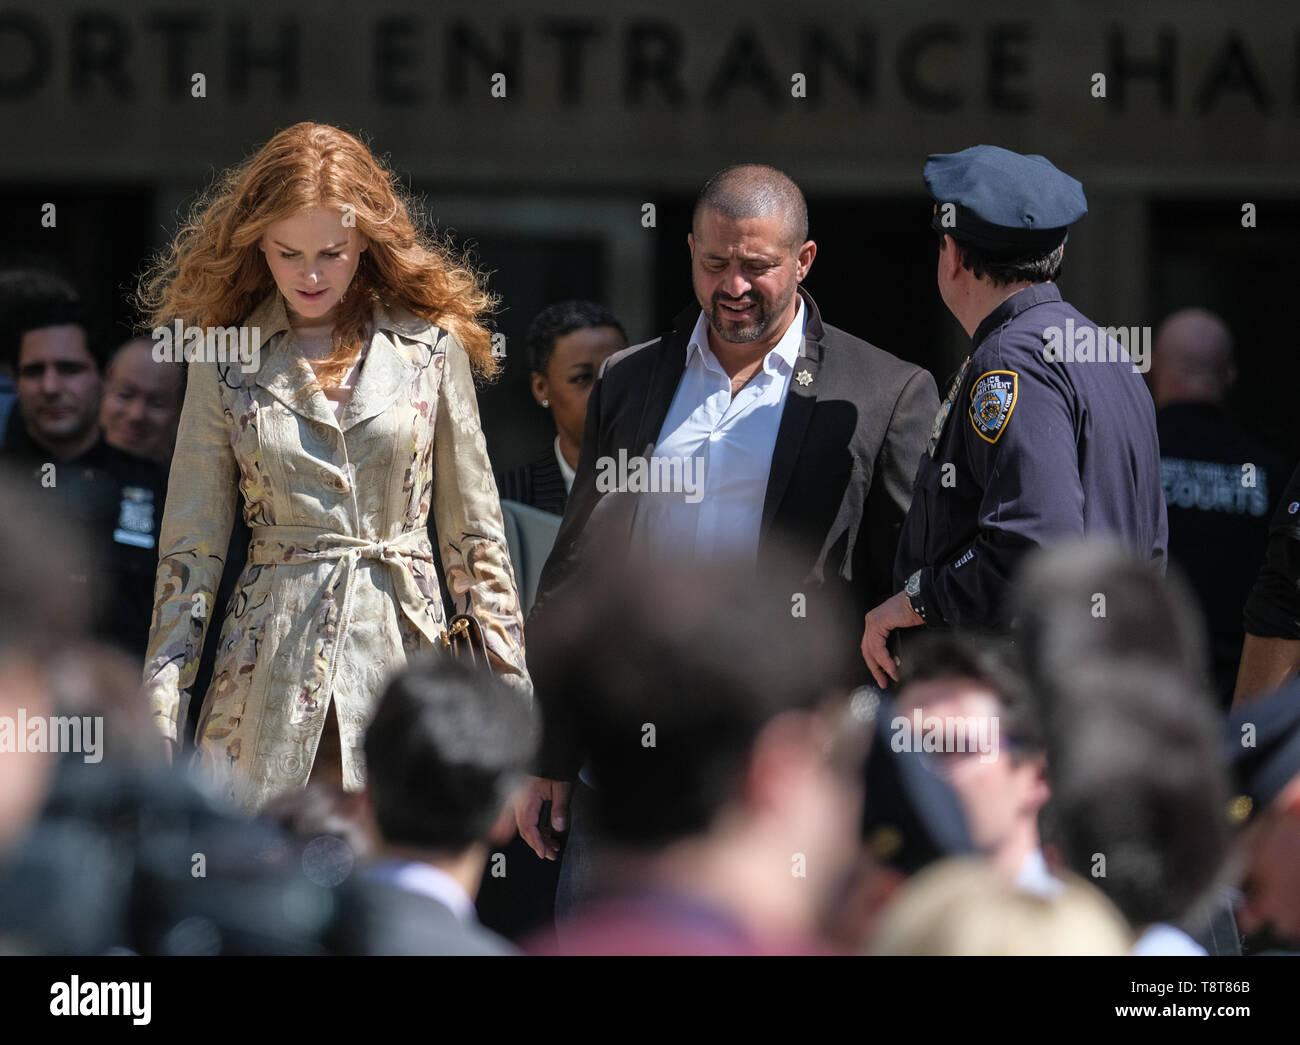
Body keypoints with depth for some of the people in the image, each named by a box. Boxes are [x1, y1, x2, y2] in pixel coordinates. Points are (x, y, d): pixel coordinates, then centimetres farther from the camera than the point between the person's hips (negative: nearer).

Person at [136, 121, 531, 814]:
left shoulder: (431, 346, 5)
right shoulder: (224, 360, 5)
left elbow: (472, 531, 10)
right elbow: (189, 547, 7)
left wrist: (509, 685, 6)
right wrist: (157, 718, 1)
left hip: (405, 652, 0)